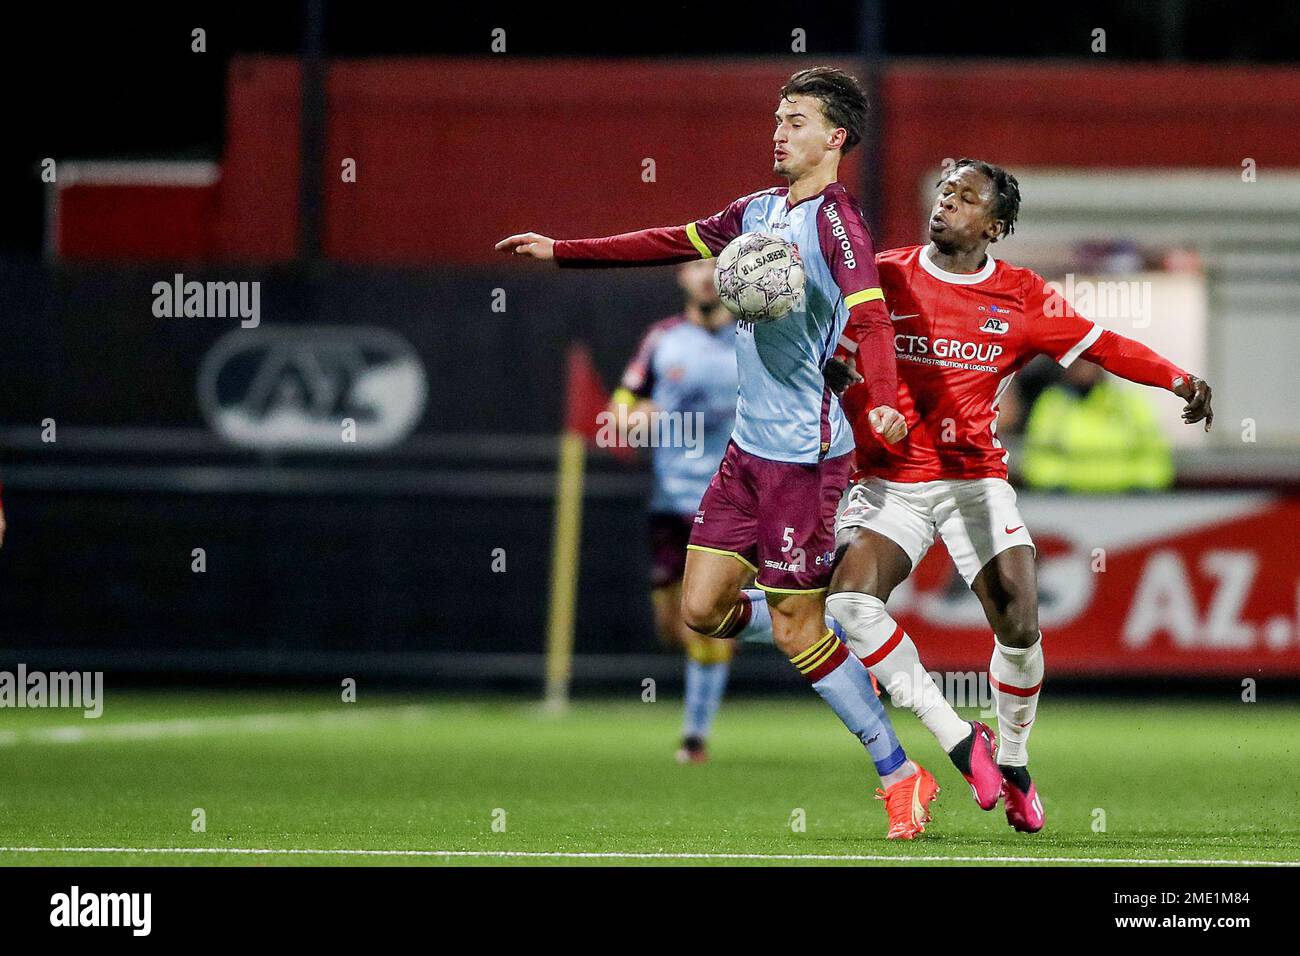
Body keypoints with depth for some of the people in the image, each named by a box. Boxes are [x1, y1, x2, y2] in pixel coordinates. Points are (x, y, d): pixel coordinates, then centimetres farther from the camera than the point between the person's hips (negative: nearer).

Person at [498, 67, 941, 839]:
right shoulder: (758, 213, 13)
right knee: (704, 608, 6)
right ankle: (834, 645, 27)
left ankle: (901, 776, 6)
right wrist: (562, 252, 25)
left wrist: (884, 401, -45)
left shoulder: (836, 219, -13)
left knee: (797, 630, -6)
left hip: (805, 454, -8)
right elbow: (673, 243, 25)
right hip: (749, 448, 8)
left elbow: (869, 312, -28)